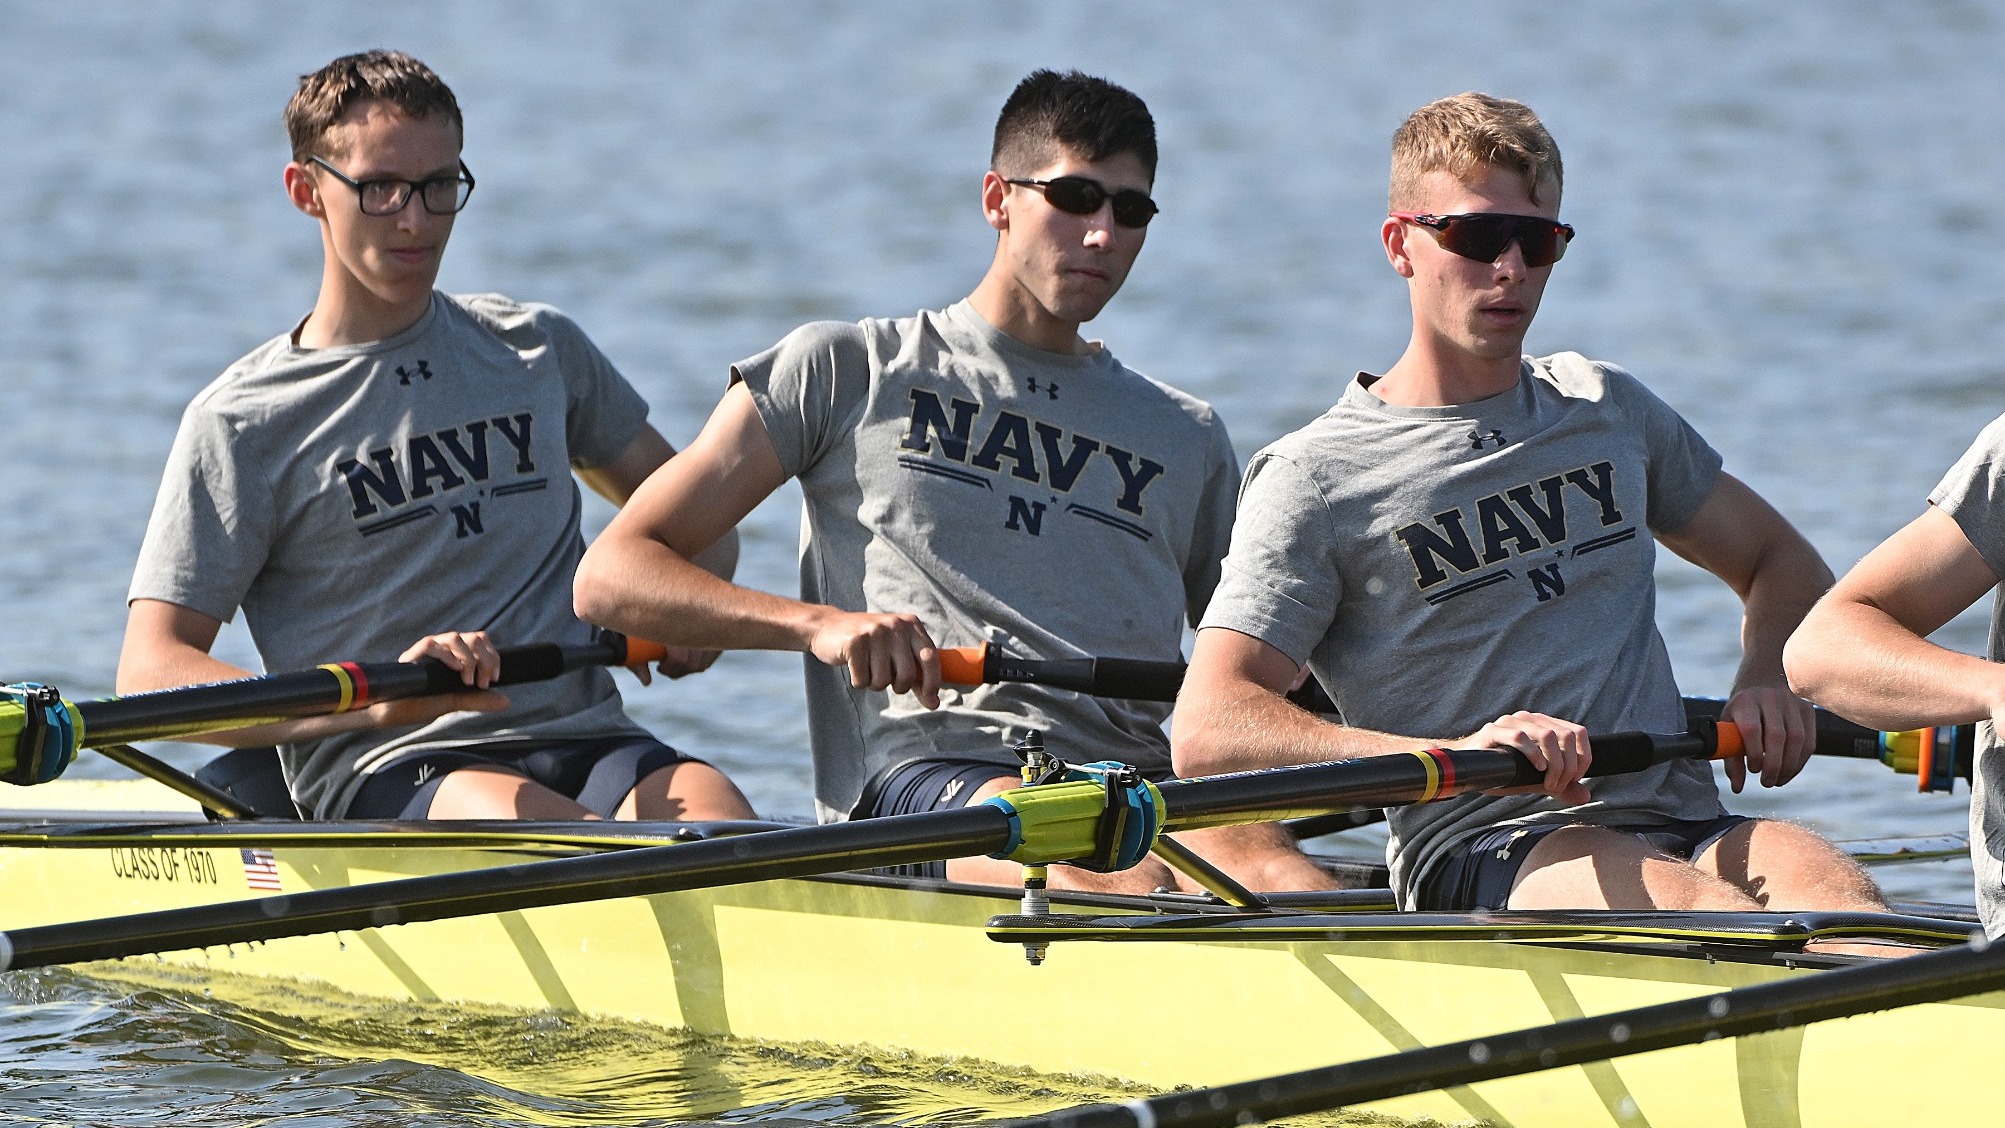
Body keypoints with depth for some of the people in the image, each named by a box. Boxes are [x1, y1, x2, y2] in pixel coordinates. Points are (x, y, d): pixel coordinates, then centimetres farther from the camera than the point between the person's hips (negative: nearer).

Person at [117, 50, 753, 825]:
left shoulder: (539, 349, 19)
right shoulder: (244, 421, 5)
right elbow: (150, 674, -4)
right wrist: (376, 701, -20)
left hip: (583, 735, 4)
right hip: (381, 774, -4)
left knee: (721, 822, -30)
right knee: (558, 844, -37)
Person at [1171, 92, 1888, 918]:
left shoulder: (1607, 409, 22)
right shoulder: (1318, 478, 4)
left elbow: (1782, 562, 34)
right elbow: (1206, 733, -8)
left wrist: (1766, 681, 9)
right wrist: (1454, 752, -22)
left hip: (1681, 827, 4)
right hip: (1477, 857, -4)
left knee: (1830, 888, -30)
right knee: (1691, 901, -36)